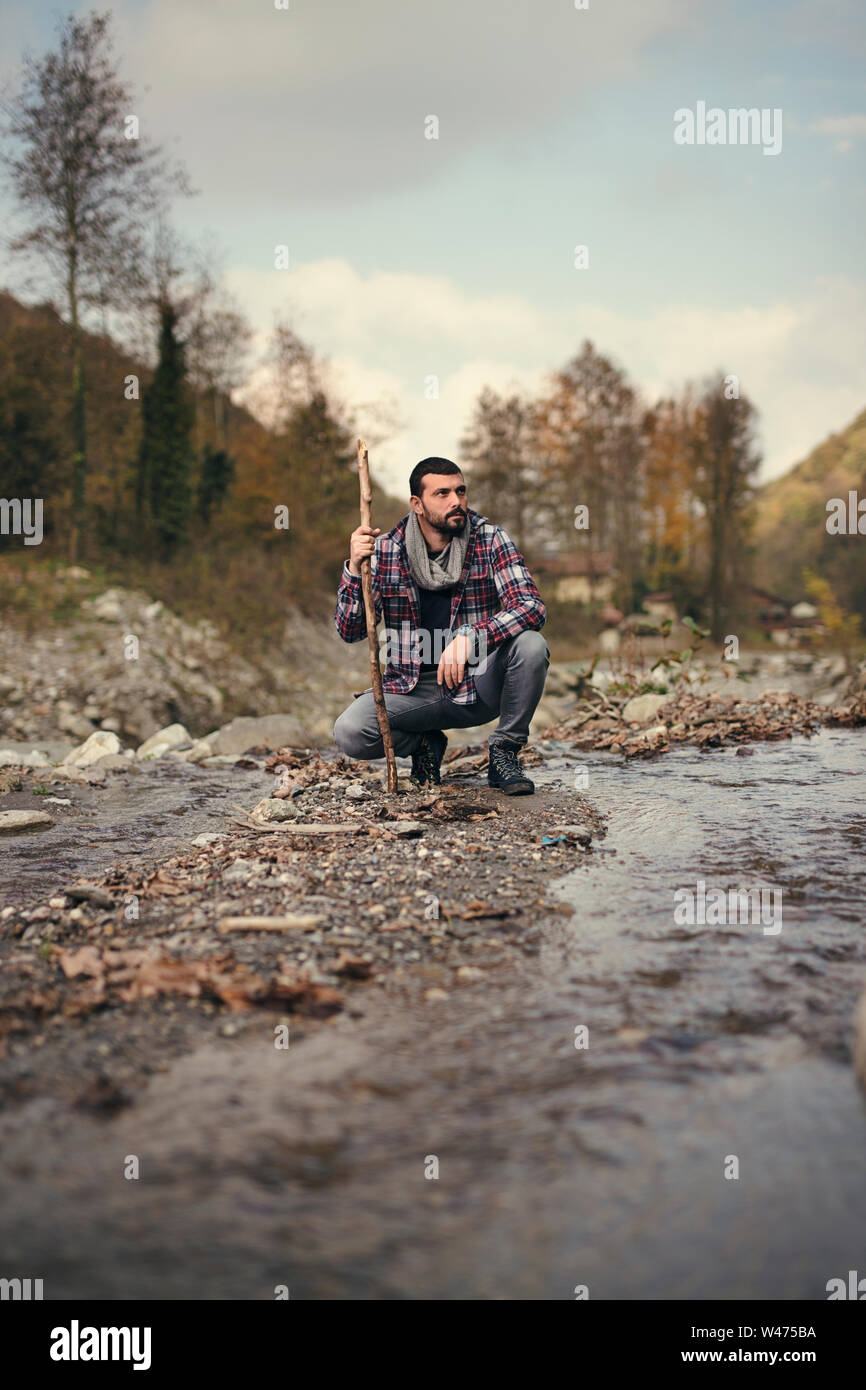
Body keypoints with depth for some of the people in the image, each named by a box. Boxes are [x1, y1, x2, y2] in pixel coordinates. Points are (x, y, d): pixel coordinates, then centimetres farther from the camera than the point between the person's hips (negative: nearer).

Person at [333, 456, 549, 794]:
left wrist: (469, 638, -35)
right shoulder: (385, 551, -4)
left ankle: (504, 752, -5)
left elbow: (531, 606, -19)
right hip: (414, 688, 1)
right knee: (348, 733, -25)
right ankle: (425, 744, 9)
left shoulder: (490, 541, -6)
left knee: (530, 645, -30)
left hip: (478, 684, 0)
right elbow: (350, 631, -5)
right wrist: (354, 567, -22)